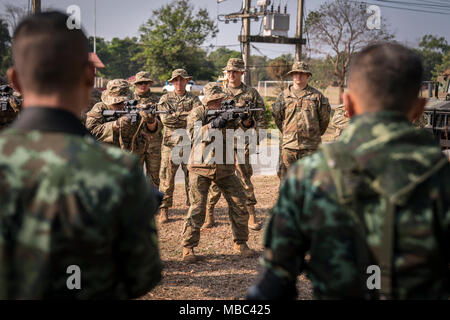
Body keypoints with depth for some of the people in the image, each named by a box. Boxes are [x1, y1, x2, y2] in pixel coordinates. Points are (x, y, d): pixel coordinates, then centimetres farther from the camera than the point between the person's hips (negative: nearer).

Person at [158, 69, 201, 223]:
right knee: (167, 177, 2)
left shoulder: (193, 99, 7)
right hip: (170, 144, 0)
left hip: (189, 143, 0)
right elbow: (165, 119, -9)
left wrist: (176, 116, -18)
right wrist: (186, 115, -11)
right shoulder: (165, 99, 7)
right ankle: (164, 210, 12)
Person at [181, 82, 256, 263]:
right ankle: (188, 248, 7)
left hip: (225, 168, 4)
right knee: (197, 208, -6)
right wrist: (215, 123, -31)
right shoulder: (197, 113, -3)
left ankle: (240, 243, 19)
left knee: (239, 205, 3)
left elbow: (240, 126, -6)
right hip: (201, 167, -4)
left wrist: (246, 121, -29)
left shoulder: (228, 112, 7)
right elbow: (194, 134, -20)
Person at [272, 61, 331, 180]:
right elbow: (276, 116, 18)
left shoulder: (317, 95, 3)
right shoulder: (284, 96, 7)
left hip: (310, 146, -1)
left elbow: (324, 118, 11)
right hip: (289, 145, 2)